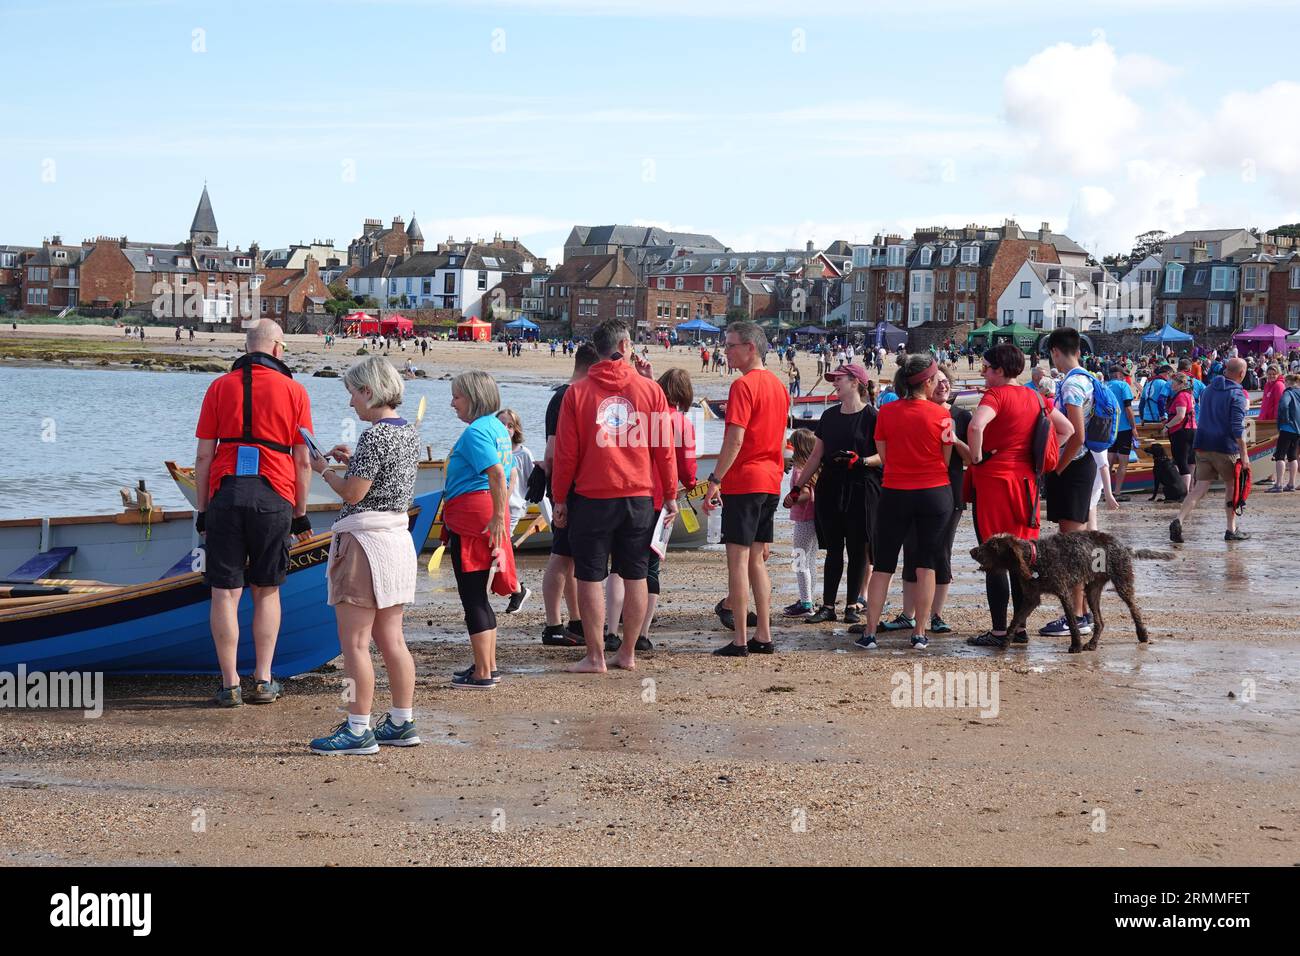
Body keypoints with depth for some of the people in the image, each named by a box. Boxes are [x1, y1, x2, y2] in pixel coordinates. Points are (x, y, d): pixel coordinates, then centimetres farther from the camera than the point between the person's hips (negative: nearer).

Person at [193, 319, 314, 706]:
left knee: (225, 593, 3)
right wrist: (301, 514, 11)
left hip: (225, 496, 0)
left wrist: (202, 510, 10)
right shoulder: (293, 390, 5)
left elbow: (203, 456, 4)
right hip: (274, 498, 0)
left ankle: (230, 684, 2)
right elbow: (303, 461, 3)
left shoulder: (219, 387, 7)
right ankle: (263, 681, 10)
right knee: (266, 592, 12)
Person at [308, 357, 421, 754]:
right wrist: (353, 461, 13)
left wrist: (324, 470, -1)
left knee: (354, 642, -4)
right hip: (399, 538, 9)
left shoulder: (374, 435, -17)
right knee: (391, 639, 14)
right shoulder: (409, 430, 10)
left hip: (366, 540, -9)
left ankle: (359, 730, -2)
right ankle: (402, 724, 19)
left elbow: (353, 493, -17)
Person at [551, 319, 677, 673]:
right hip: (640, 497, 2)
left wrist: (560, 498, 6)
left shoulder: (577, 392, -3)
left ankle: (595, 657, 3)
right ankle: (628, 653, 15)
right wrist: (670, 494, 11)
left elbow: (566, 452, -2)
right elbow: (664, 447, 3)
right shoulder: (649, 389, 0)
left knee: (590, 577, 3)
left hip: (592, 497, -2)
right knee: (636, 576, 10)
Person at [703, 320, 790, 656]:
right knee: (757, 560, 13)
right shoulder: (778, 385, 14)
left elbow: (735, 439, -19)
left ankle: (739, 640, -5)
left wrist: (715, 480, -18)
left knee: (738, 558, -5)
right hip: (770, 483, 8)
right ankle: (764, 636, 13)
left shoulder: (743, 385, -13)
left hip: (743, 481, -8)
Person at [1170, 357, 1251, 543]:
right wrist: (1244, 453, -15)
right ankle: (1231, 530, 17)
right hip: (1226, 449, -5)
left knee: (1199, 488, 2)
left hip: (1203, 446, 5)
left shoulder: (1209, 389, 11)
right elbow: (1237, 428, -17)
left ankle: (1179, 520, -18)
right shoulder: (1237, 395, -11)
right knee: (1232, 487, 12)